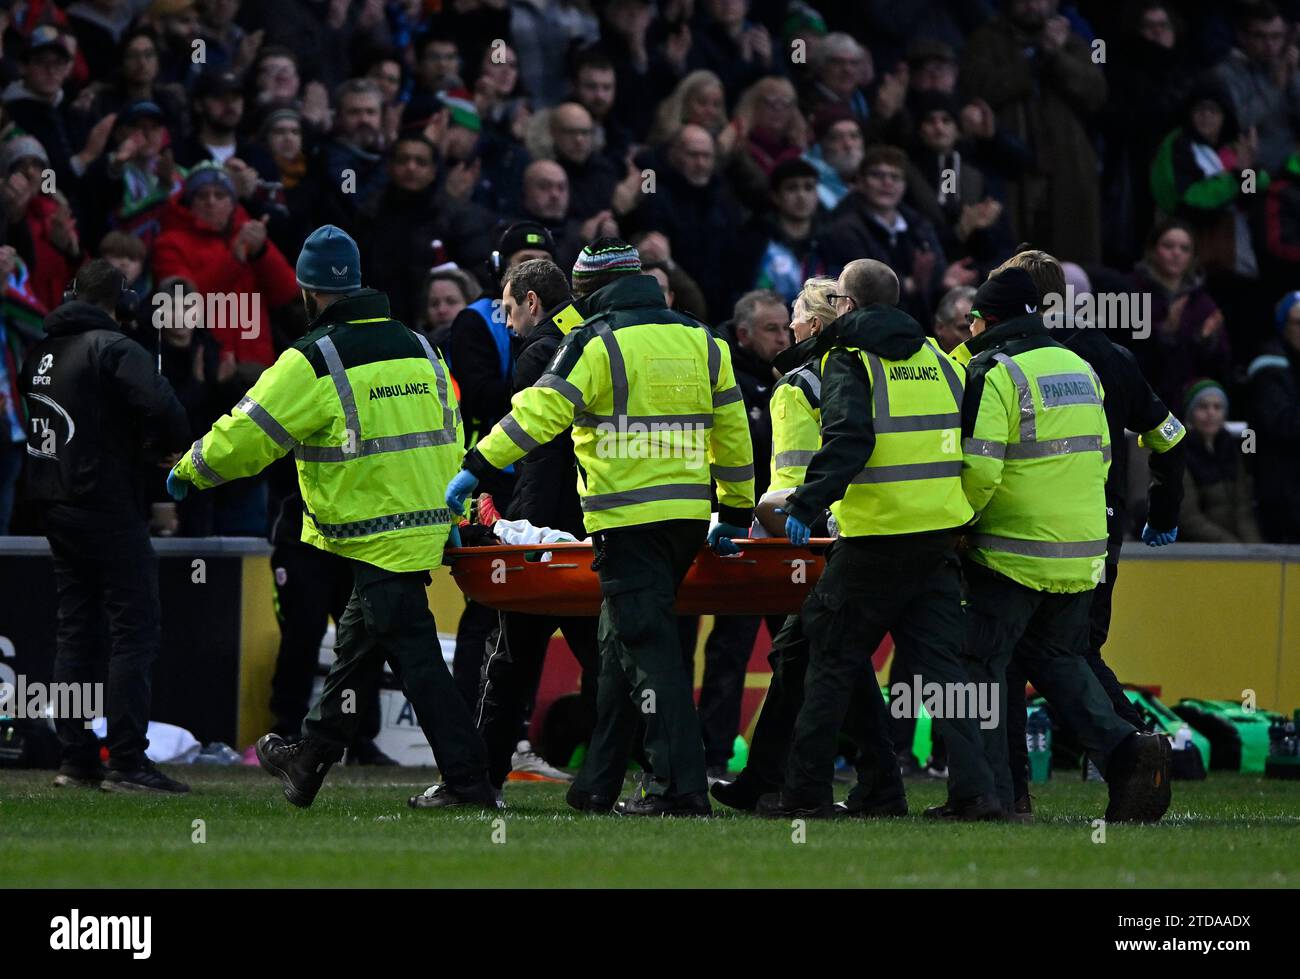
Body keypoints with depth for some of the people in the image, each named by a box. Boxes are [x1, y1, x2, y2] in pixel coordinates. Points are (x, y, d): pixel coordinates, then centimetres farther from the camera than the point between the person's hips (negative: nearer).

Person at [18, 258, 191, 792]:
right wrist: (167, 449, -4)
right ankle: (126, 762, -10)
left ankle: (75, 759, 13)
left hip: (52, 503, 8)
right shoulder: (112, 349, -13)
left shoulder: (38, 352, 11)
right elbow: (163, 408, -26)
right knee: (136, 629, -5)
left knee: (75, 628, 14)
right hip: (106, 503, -8)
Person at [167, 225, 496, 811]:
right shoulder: (420, 349, 11)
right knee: (356, 643, 19)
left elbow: (247, 434, -8)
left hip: (375, 536, -8)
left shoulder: (313, 362, -12)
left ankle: (467, 780, -10)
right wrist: (451, 513, 28)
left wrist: (191, 471, 9)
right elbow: (449, 436, 18)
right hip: (426, 522, 8)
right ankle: (311, 758, 32)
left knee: (414, 653, -7)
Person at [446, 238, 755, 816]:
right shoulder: (702, 342, 13)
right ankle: (598, 785, 20)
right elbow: (732, 431, 18)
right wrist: (736, 514, 26)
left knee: (647, 648, -7)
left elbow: (539, 413, -12)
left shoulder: (596, 344, -6)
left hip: (629, 520, -7)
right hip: (689, 518, 7)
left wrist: (476, 469, -8)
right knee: (621, 643, 16)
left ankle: (679, 786, -14)